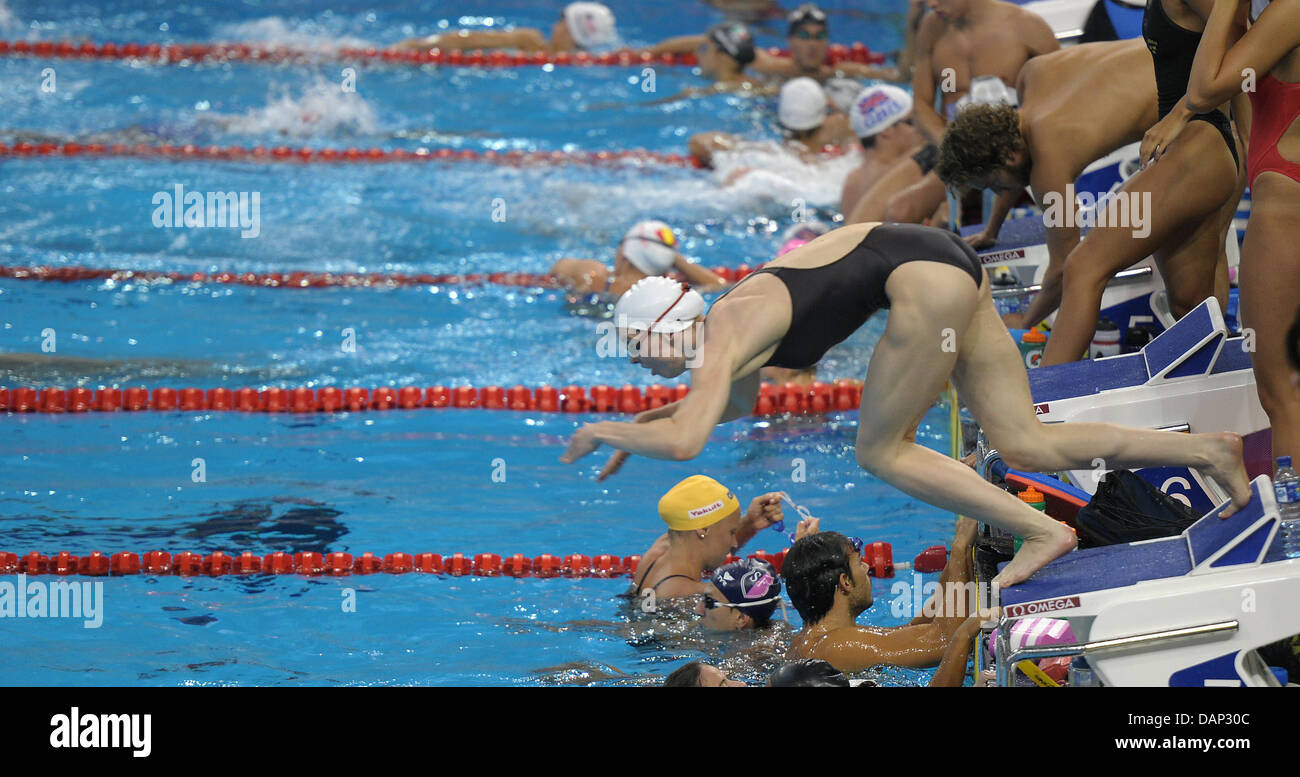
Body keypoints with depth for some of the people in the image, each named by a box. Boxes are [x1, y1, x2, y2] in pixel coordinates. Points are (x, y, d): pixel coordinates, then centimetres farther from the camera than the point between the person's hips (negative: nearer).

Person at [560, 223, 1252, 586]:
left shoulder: (724, 335, -13)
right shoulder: (726, 324, 14)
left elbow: (684, 442, -24)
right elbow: (738, 402, 34)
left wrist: (608, 431, -6)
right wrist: (651, 421, 23)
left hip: (926, 276, -9)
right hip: (945, 267, 9)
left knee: (881, 451, 0)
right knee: (1024, 444, 6)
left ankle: (1041, 531, -1)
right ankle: (1206, 449, 2)